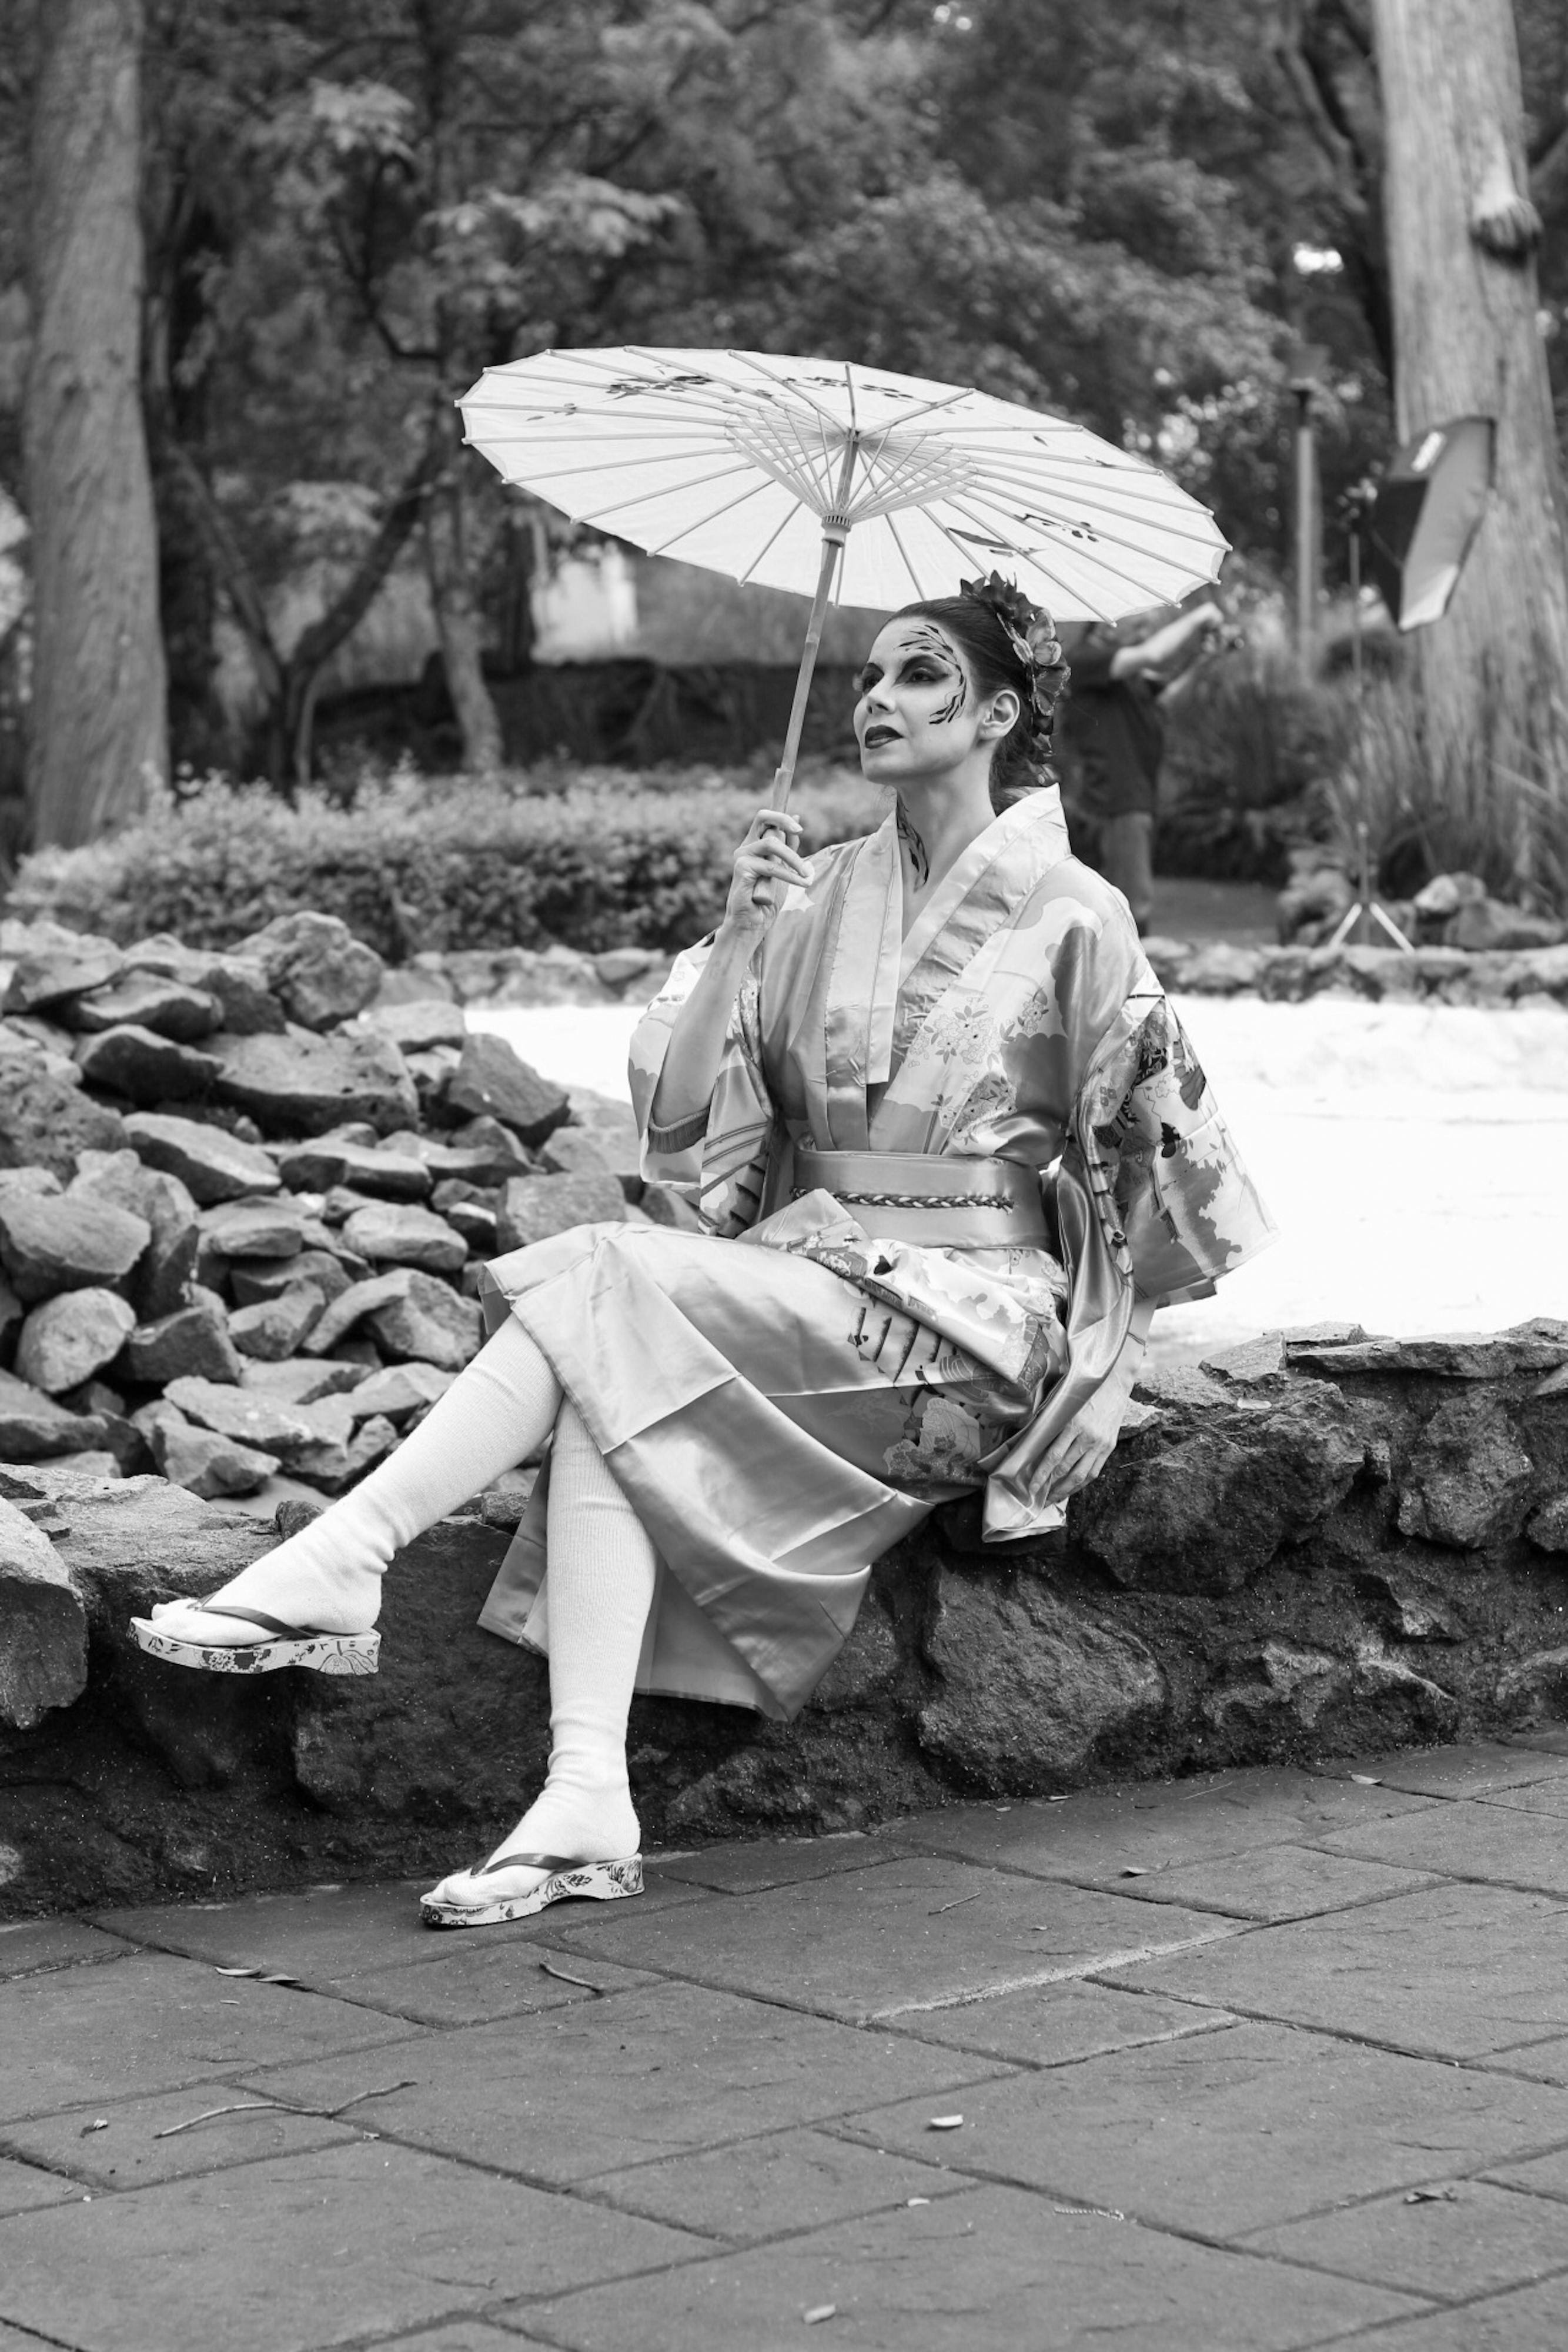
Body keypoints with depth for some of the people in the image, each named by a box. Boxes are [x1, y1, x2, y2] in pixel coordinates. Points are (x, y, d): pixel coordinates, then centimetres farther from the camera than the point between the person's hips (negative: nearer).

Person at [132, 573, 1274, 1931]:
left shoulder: (1070, 914, 0)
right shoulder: (818, 898, 14)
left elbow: (1153, 1164, 6)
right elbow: (678, 1118, 3)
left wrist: (1159, 1080, -13)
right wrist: (743, 932, -6)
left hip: (968, 1312, -5)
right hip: (805, 1279, 5)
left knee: (608, 1286, -27)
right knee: (610, 1394, -28)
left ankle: (341, 1564, -29)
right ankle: (585, 1803, -36)